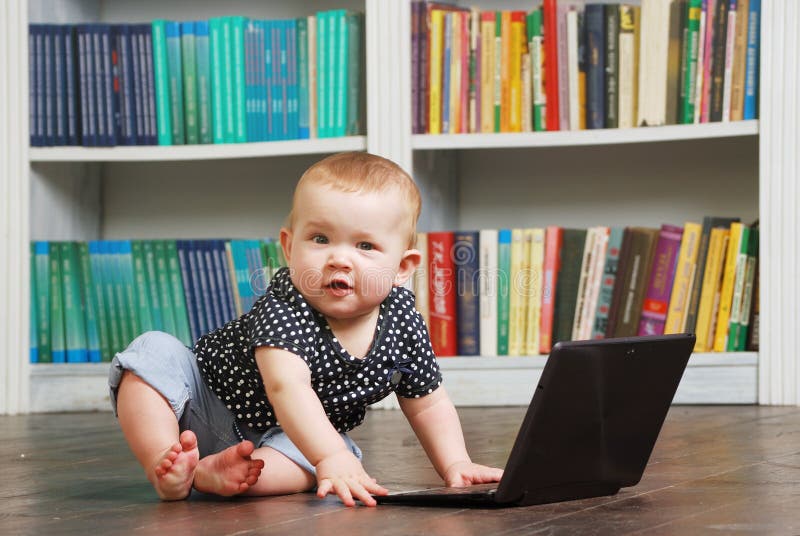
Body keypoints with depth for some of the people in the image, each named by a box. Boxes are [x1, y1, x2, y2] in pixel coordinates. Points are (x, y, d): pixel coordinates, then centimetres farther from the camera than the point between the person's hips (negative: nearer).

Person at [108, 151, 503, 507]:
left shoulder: (403, 325, -14)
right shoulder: (285, 307, -30)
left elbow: (428, 404, 3)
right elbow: (288, 388, -46)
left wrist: (456, 464, -11)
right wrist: (331, 457, -59)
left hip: (295, 436, 3)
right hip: (208, 408, -3)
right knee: (155, 353, -25)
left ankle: (216, 473, -39)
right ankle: (166, 466, -37)